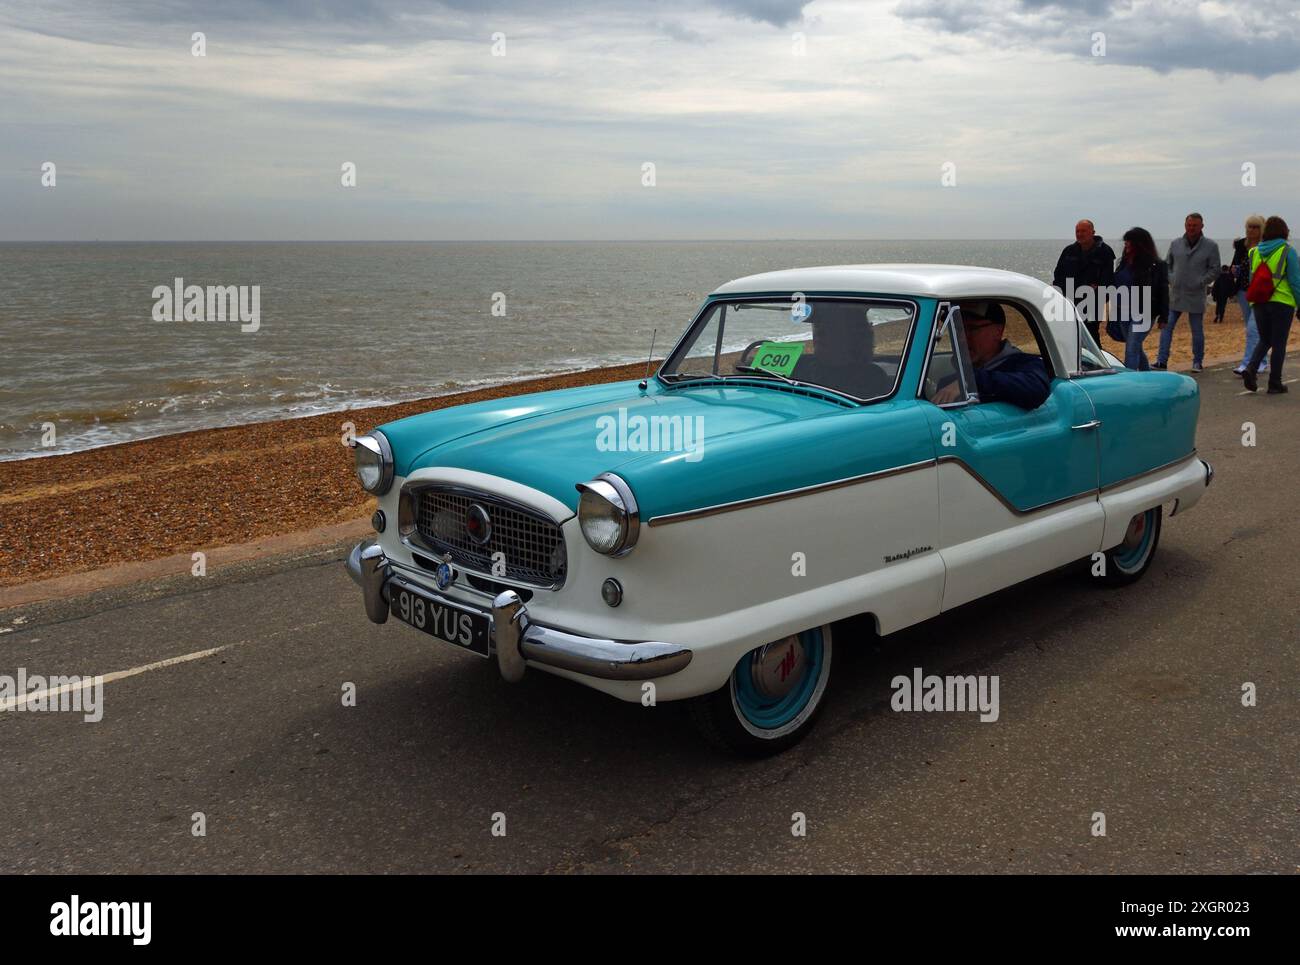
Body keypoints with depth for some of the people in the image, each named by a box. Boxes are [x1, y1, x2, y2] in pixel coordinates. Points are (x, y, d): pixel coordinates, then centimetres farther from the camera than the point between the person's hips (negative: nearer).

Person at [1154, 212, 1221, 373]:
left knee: (1197, 331, 8)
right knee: (1166, 327, -2)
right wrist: (1171, 279, 1)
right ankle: (1162, 361, 0)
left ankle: (1197, 362, 19)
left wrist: (1200, 283, -11)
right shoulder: (1175, 244, 6)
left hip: (1196, 296, -2)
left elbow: (1214, 270, -1)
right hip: (1174, 295, 2)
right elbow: (1166, 264, 15)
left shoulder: (1211, 246, -3)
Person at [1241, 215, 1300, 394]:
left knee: (1264, 340, 17)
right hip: (1282, 303, -4)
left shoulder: (1255, 252, 5)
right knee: (1279, 343, 5)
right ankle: (1274, 383, 8)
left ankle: (1251, 368, -7)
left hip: (1259, 303, 4)